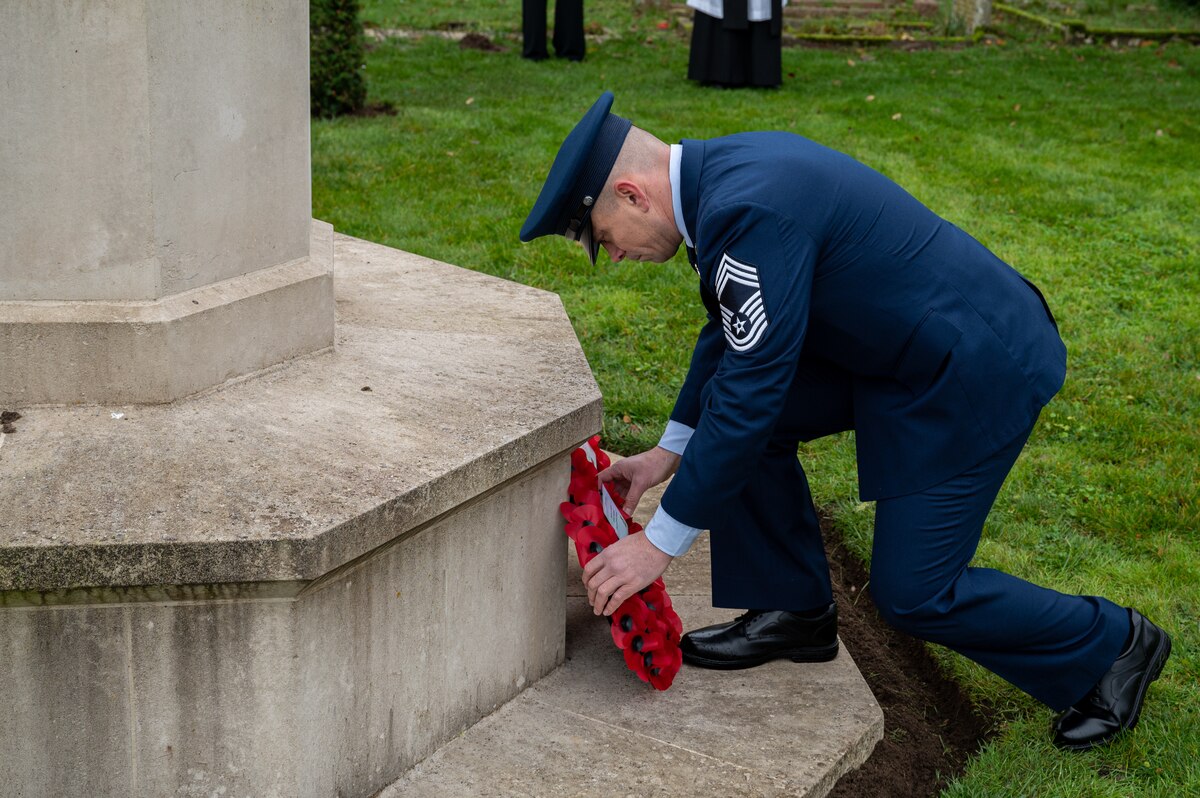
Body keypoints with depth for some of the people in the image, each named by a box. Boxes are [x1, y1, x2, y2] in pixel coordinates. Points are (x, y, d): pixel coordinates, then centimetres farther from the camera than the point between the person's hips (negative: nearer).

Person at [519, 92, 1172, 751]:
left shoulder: (749, 212, -29)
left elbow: (752, 390, -27)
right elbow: (732, 334, 17)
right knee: (740, 415, 6)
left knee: (911, 591, -1)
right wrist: (670, 450, 18)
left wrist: (661, 541, -19)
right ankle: (795, 611, 19)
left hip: (977, 369, -10)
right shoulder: (723, 171, 2)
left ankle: (1109, 647, 18)